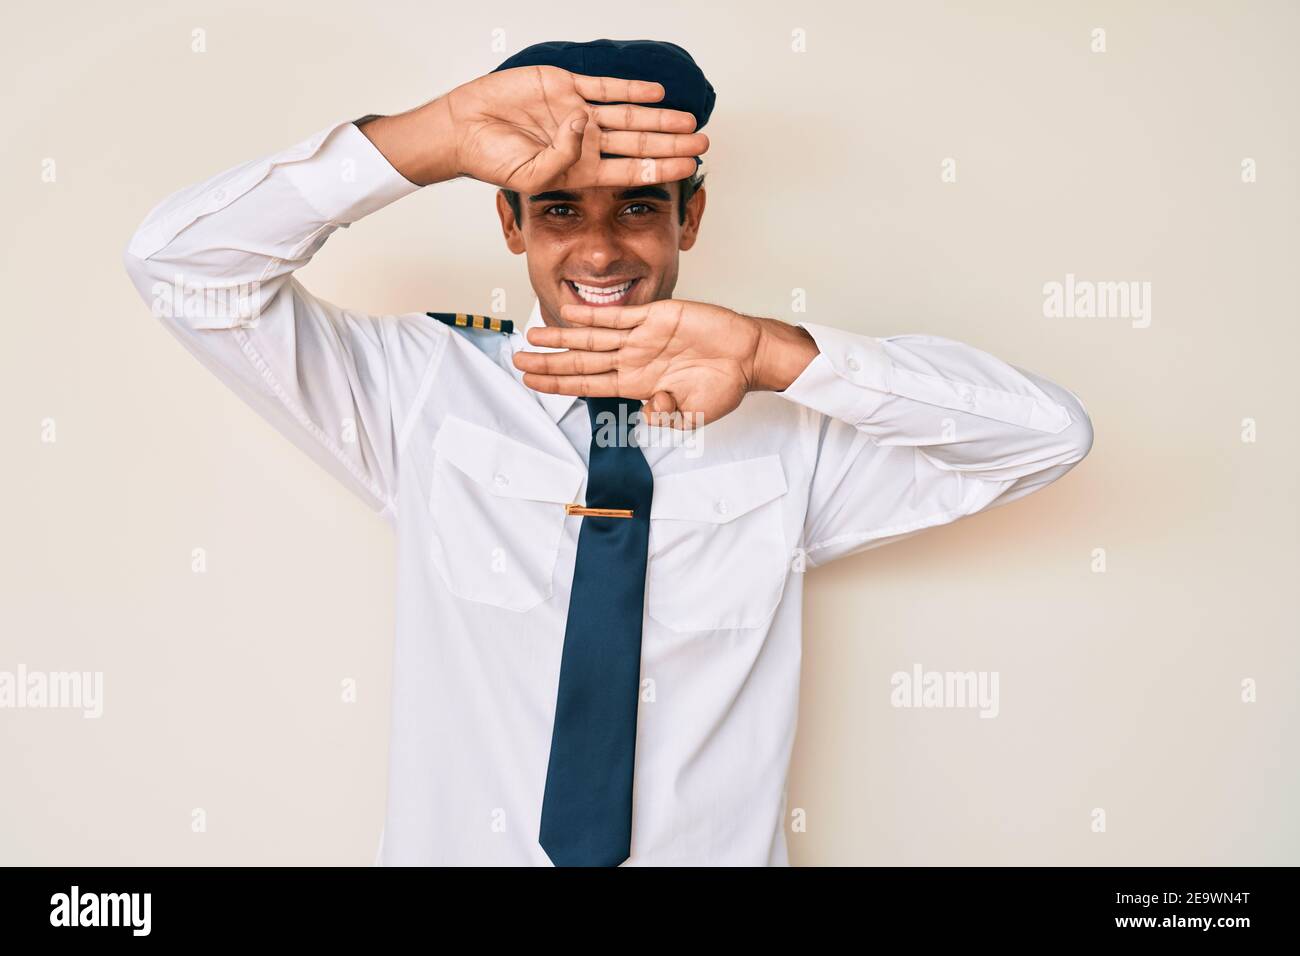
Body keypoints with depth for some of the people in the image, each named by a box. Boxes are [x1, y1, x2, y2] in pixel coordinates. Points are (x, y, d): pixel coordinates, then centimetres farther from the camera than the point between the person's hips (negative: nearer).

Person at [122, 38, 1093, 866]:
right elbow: (182, 264, -9)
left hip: (714, 846, 0)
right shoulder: (425, 392, -3)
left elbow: (1050, 432, -9)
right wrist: (436, 140, -23)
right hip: (453, 845, 1)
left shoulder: (788, 431, -3)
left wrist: (776, 354, -21)